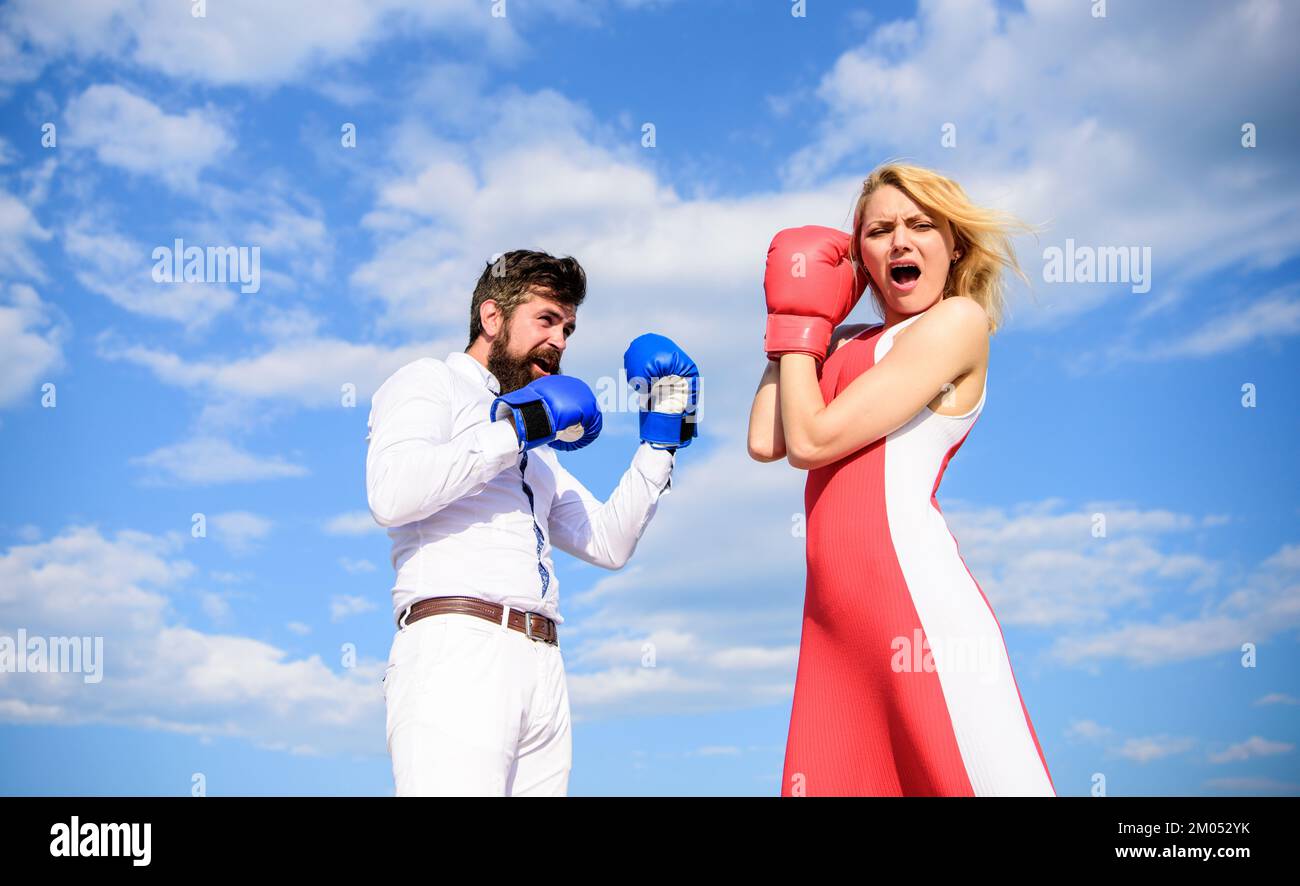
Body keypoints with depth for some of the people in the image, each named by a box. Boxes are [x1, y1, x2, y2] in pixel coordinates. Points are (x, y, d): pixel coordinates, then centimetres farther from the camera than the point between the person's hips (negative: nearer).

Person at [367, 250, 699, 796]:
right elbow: (392, 496, -11)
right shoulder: (429, 382, 8)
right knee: (458, 785, -20)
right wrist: (517, 429, -6)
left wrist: (659, 439, 22)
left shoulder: (537, 455, 30)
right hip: (455, 647, -7)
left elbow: (609, 542, 27)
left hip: (543, 667, 7)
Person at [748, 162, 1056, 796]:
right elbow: (766, 443, 9)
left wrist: (798, 322, 9)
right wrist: (797, 322, 17)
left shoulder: (957, 320, -1)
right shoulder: (848, 341, 21)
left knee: (978, 778, -10)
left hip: (917, 597, -7)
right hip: (835, 612, 7)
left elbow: (812, 441, -6)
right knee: (830, 780, 4)